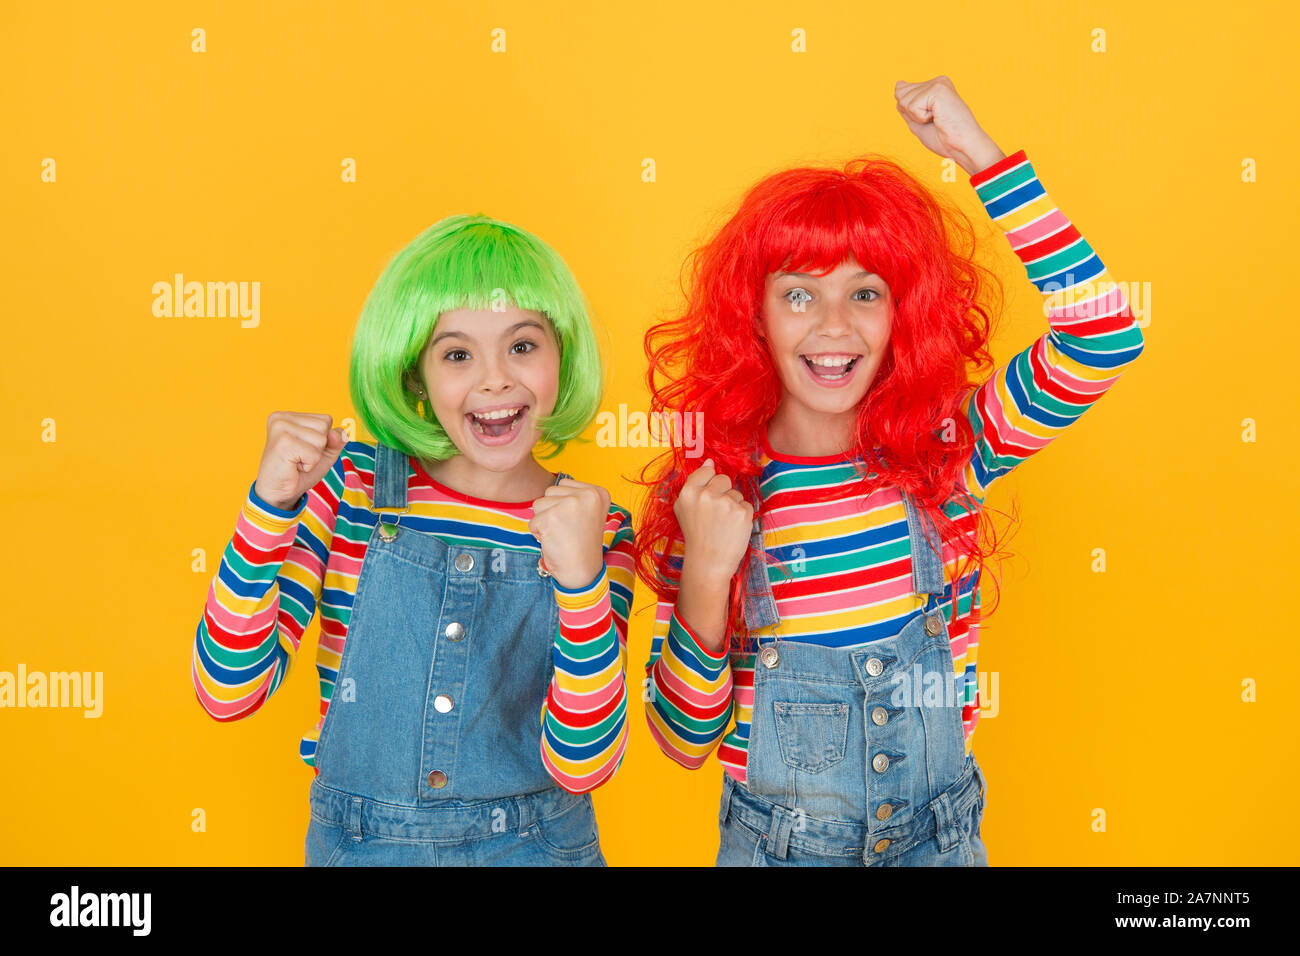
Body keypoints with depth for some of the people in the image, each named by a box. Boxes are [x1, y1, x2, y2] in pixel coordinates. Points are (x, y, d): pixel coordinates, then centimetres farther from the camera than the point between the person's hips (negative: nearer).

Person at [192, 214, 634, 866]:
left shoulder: (597, 533, -9)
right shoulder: (352, 487, -8)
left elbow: (581, 765, -16)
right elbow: (228, 691, -13)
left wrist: (581, 582, -28)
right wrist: (270, 505, -23)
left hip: (532, 846, 0)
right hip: (354, 843, 1)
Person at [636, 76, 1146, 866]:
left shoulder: (950, 447, -8)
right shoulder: (704, 495, -13)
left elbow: (1103, 338, -20)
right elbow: (685, 740, -10)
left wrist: (977, 150, -18)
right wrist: (702, 579, -26)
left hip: (942, 835, 2)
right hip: (774, 843, -1)